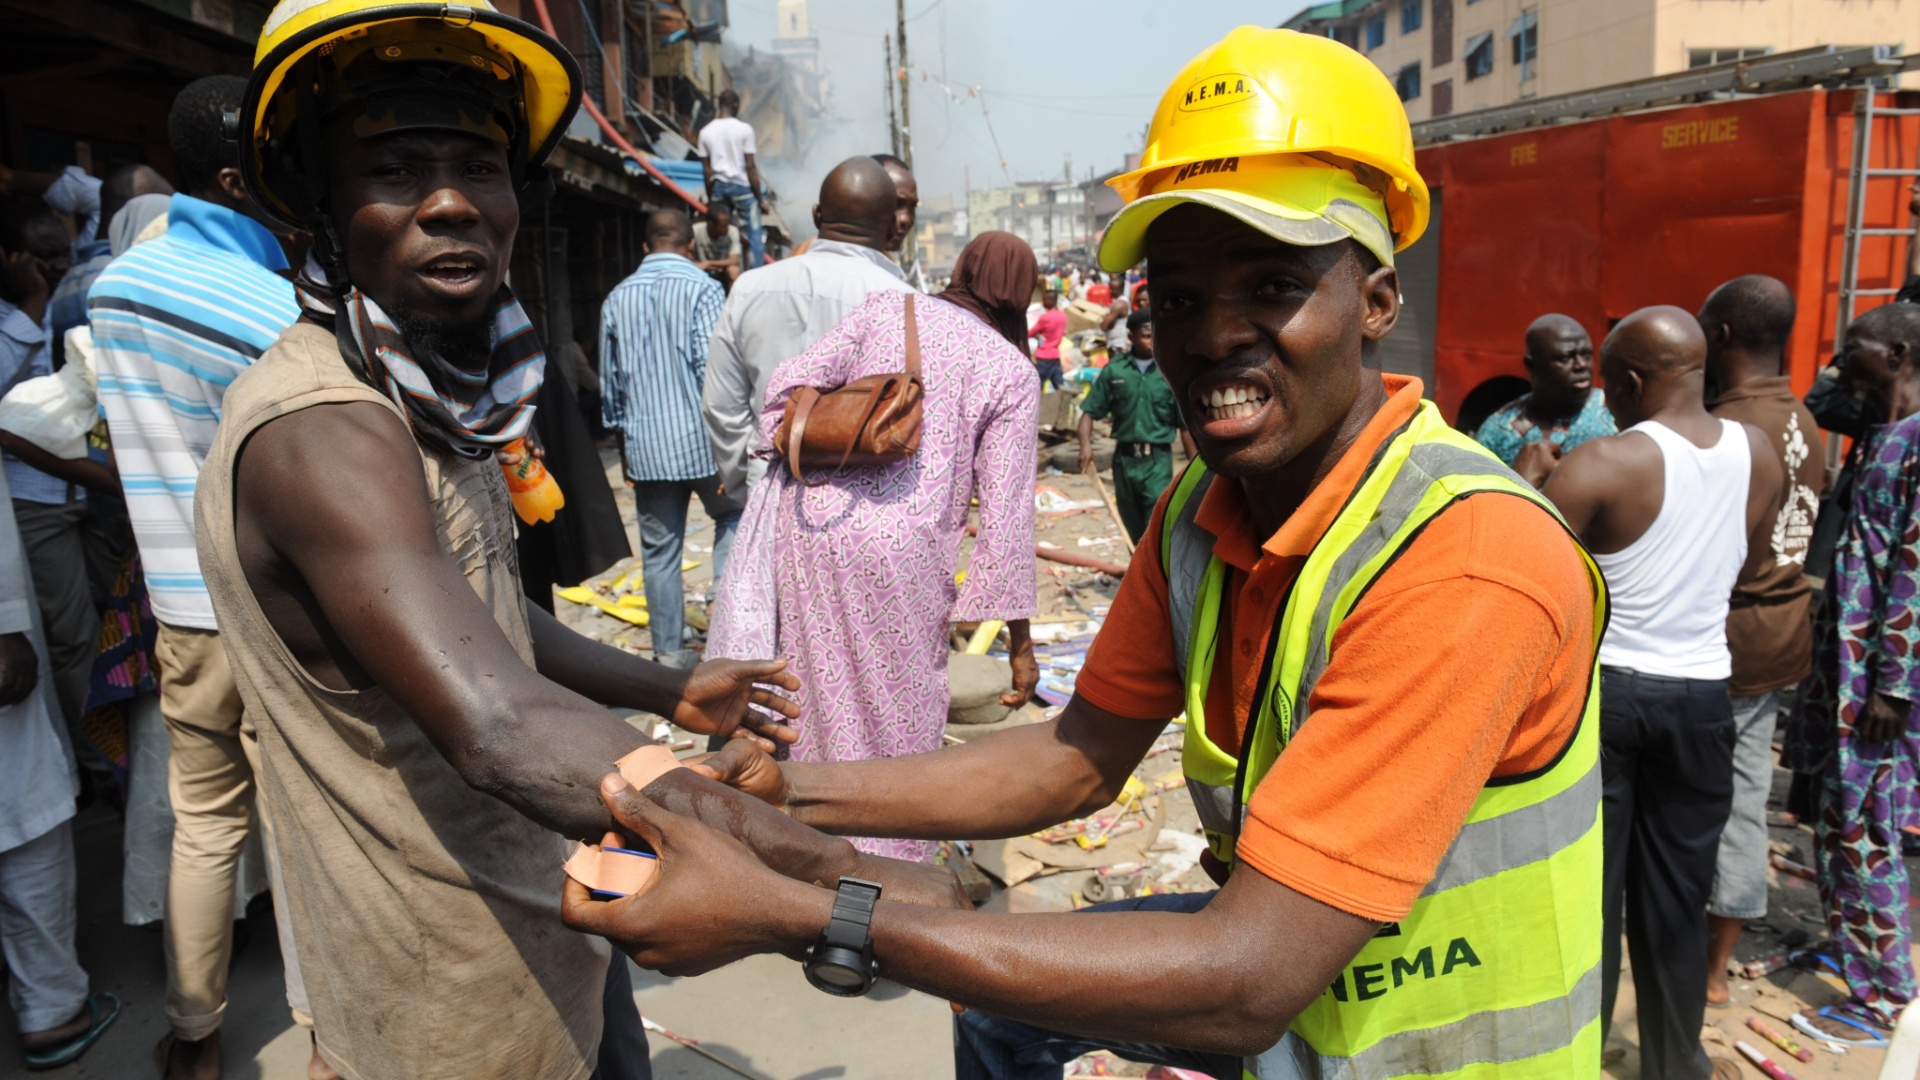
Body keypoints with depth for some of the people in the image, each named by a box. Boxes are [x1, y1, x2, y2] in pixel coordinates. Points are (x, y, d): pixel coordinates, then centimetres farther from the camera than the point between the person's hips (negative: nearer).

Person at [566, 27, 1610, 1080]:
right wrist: (789, 795, -13)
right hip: (1289, 976, 6)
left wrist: (796, 915, -36)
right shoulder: (1198, 515, -7)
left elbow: (1245, 984, -34)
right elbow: (1079, 759, -1)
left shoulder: (1468, 563, -31)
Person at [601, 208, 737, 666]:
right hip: (701, 439, -4)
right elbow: (714, 370, -14)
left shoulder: (617, 298, 9)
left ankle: (668, 651, 14)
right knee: (732, 518, 18)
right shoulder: (702, 289, -7)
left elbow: (609, 382, 14)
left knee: (659, 549, 9)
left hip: (645, 445, 4)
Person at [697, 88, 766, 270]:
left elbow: (706, 170, 3)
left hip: (718, 186, 4)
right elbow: (750, 167, -9)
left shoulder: (706, 131, 3)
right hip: (742, 186, -4)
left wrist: (710, 198, 11)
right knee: (755, 236, 0)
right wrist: (760, 198, -4)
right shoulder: (744, 129, -7)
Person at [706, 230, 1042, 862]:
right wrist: (1020, 642, 1)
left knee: (819, 697, 18)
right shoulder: (1011, 374, 1)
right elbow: (1005, 517, -4)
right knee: (900, 717, 12)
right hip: (900, 551, -3)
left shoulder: (885, 310, 9)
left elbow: (791, 384, 4)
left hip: (812, 520, 4)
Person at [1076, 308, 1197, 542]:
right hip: (1124, 458, 2)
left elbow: (1185, 424, 2)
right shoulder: (1114, 369, 0)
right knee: (1133, 528, 16)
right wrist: (1086, 444, -16)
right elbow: (1090, 411, 1)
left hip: (1158, 459, -2)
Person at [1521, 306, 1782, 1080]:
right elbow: (1746, 561, 14)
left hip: (1600, 689, -4)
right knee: (1676, 896, 16)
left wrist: (1527, 479, -4)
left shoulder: (1598, 465, -17)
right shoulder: (1760, 452, 0)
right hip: (1701, 694, 4)